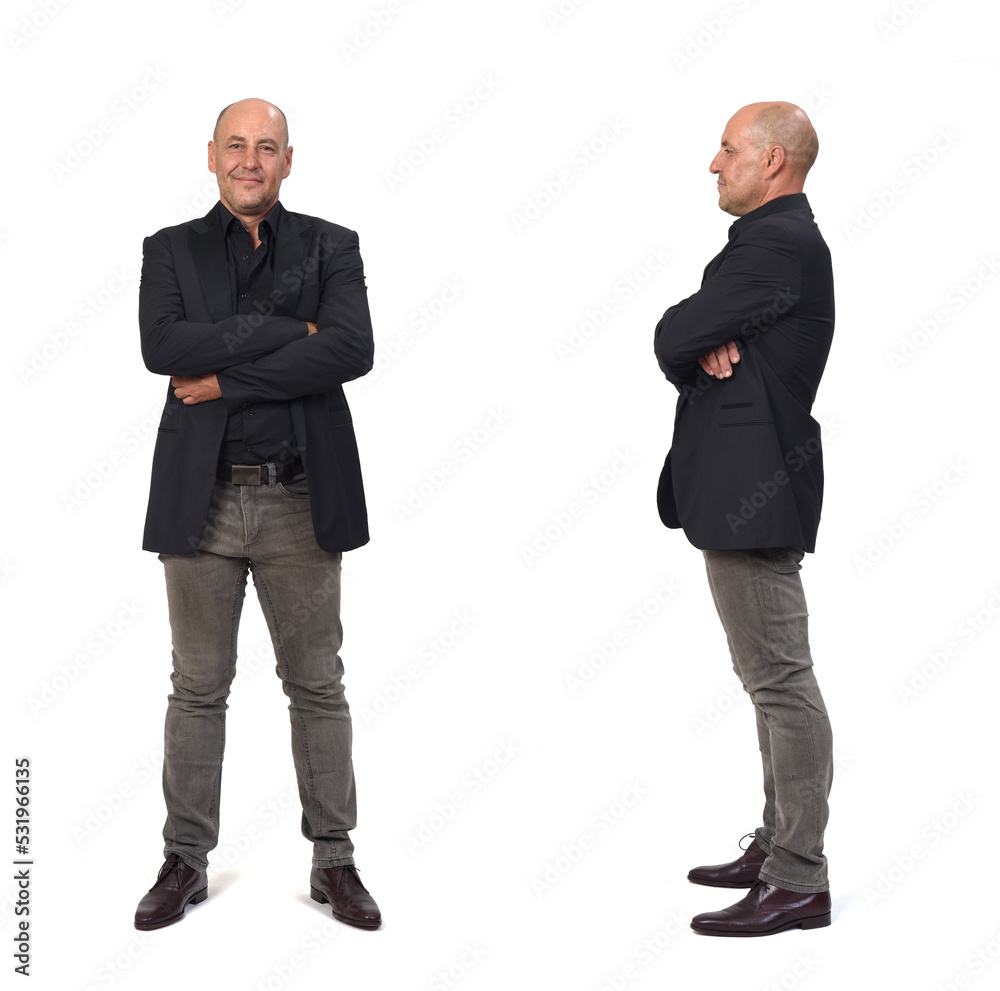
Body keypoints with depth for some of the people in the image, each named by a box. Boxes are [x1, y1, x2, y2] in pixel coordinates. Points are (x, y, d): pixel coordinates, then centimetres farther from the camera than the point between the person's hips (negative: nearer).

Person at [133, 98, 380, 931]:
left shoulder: (331, 247, 6)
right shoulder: (170, 250, 9)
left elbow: (352, 350, -12)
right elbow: (162, 347, -10)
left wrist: (224, 378, -13)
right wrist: (283, 331, -15)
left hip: (300, 498, 0)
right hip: (200, 497, 1)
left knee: (318, 685, 7)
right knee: (198, 689, 9)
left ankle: (333, 859, 20)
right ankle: (187, 860, 22)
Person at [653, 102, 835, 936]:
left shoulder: (777, 245, -15)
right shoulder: (779, 239, 19)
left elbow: (673, 339, -17)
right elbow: (683, 345, 14)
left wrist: (694, 343, 3)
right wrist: (708, 348, -6)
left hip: (753, 491, -11)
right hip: (743, 484, 11)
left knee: (780, 681, -6)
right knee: (774, 679, 15)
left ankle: (799, 882, 2)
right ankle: (779, 846, 26)